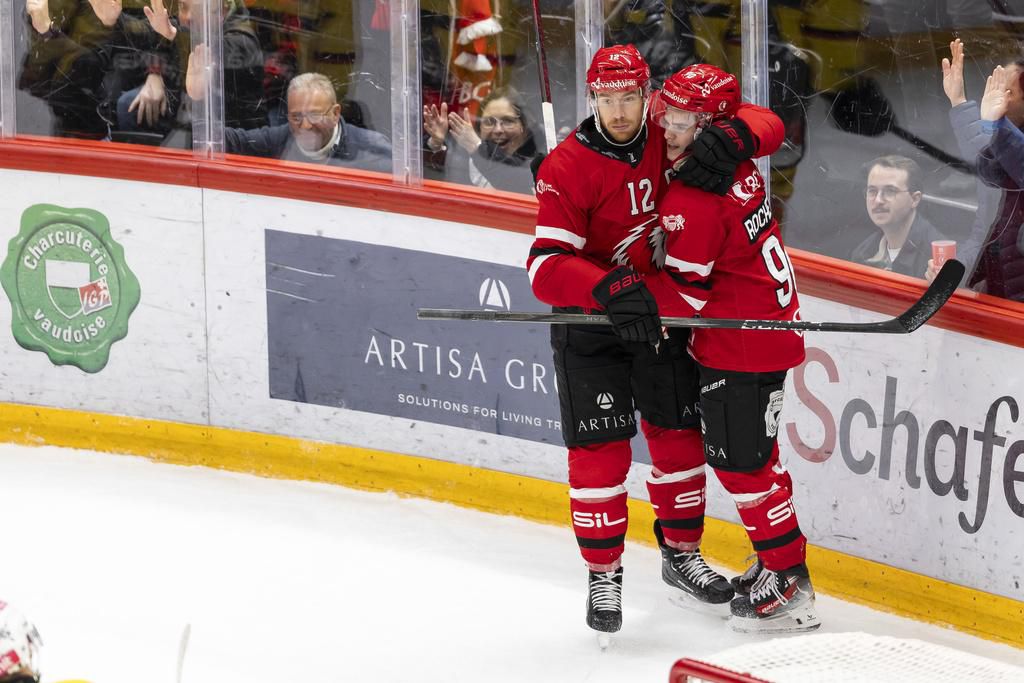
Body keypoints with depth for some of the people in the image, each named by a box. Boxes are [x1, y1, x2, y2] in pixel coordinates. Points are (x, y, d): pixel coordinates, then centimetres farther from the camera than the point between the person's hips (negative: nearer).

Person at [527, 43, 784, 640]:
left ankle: (681, 554, 30)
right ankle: (604, 575, 8)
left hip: (661, 309, 4)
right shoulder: (568, 168, -21)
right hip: (589, 321, -4)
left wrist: (731, 138, -30)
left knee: (679, 434, 11)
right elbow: (546, 267, -29)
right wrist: (613, 290, -45)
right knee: (600, 449, -6)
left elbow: (764, 124, -7)